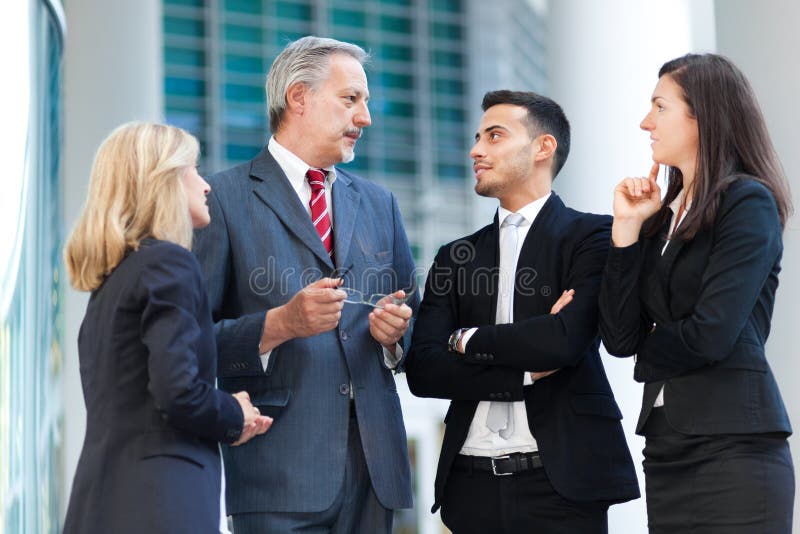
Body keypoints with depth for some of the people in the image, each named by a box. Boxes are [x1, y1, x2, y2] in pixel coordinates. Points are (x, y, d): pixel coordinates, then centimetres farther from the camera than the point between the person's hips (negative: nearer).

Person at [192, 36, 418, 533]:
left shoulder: (378, 203, 19)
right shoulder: (226, 197, 0)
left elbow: (414, 319, 22)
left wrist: (396, 332, -1)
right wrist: (279, 324, -20)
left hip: (373, 462, 5)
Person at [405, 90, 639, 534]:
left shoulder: (591, 236, -1)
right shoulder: (454, 258, 13)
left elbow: (566, 340, -17)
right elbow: (422, 370, 1)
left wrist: (467, 341, -4)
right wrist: (527, 372, -10)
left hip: (560, 483, -4)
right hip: (473, 482, 4)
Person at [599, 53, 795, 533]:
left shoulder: (748, 202, -6)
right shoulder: (662, 213, 14)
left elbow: (712, 334, -16)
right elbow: (620, 339, 5)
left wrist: (648, 353, 3)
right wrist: (627, 228, 0)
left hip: (734, 450, -7)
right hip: (667, 449, 7)